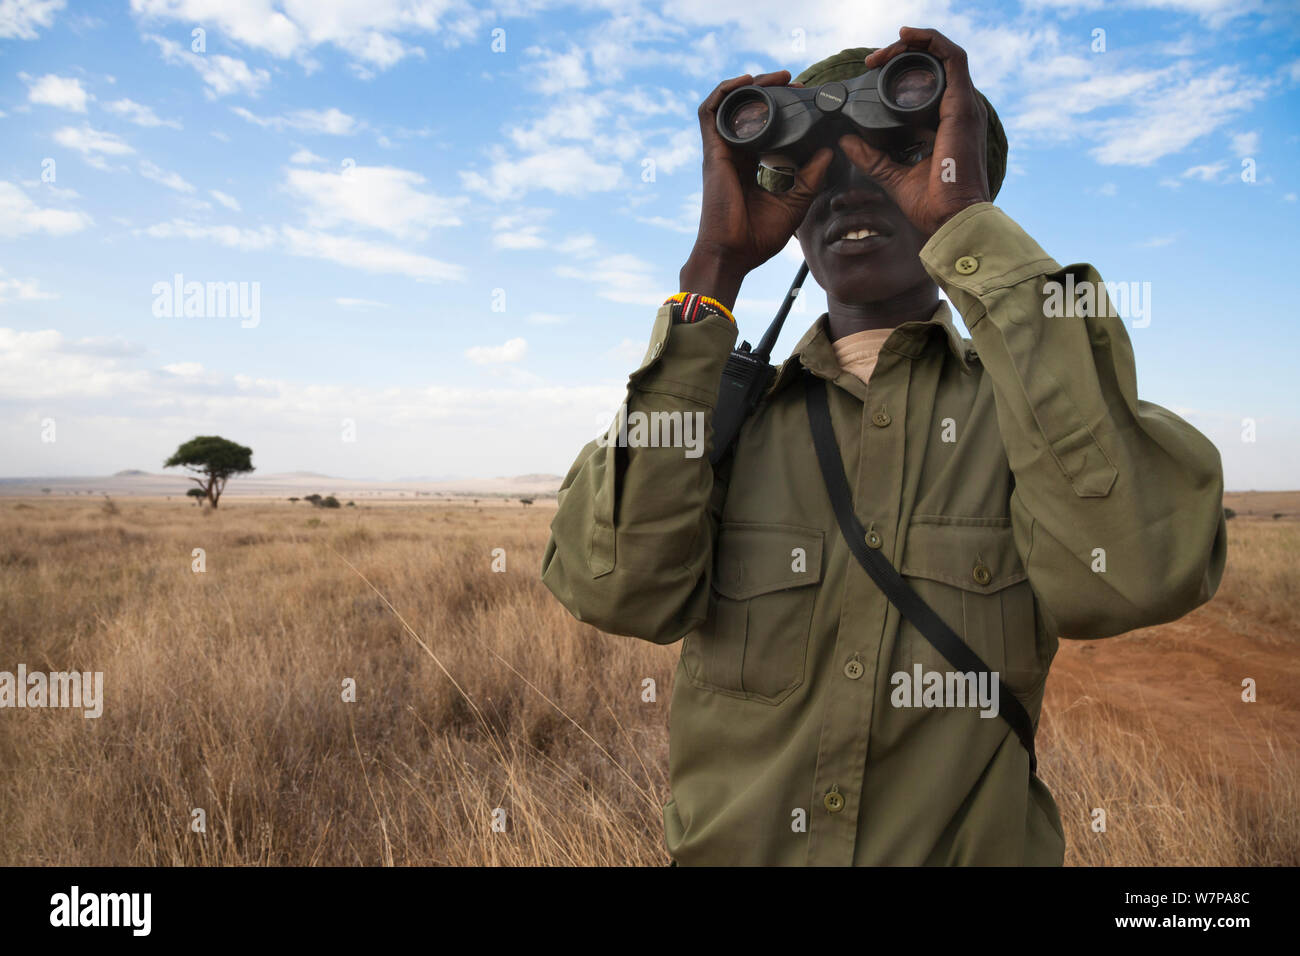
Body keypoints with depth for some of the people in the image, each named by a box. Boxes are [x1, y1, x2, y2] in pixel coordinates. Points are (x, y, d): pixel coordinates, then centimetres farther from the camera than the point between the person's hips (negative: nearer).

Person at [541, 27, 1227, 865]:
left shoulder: (1023, 399, 0)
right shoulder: (727, 403, 2)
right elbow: (619, 589, -15)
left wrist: (974, 224, -17)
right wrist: (720, 262, -13)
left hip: (970, 845, 0)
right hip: (728, 844, 1)